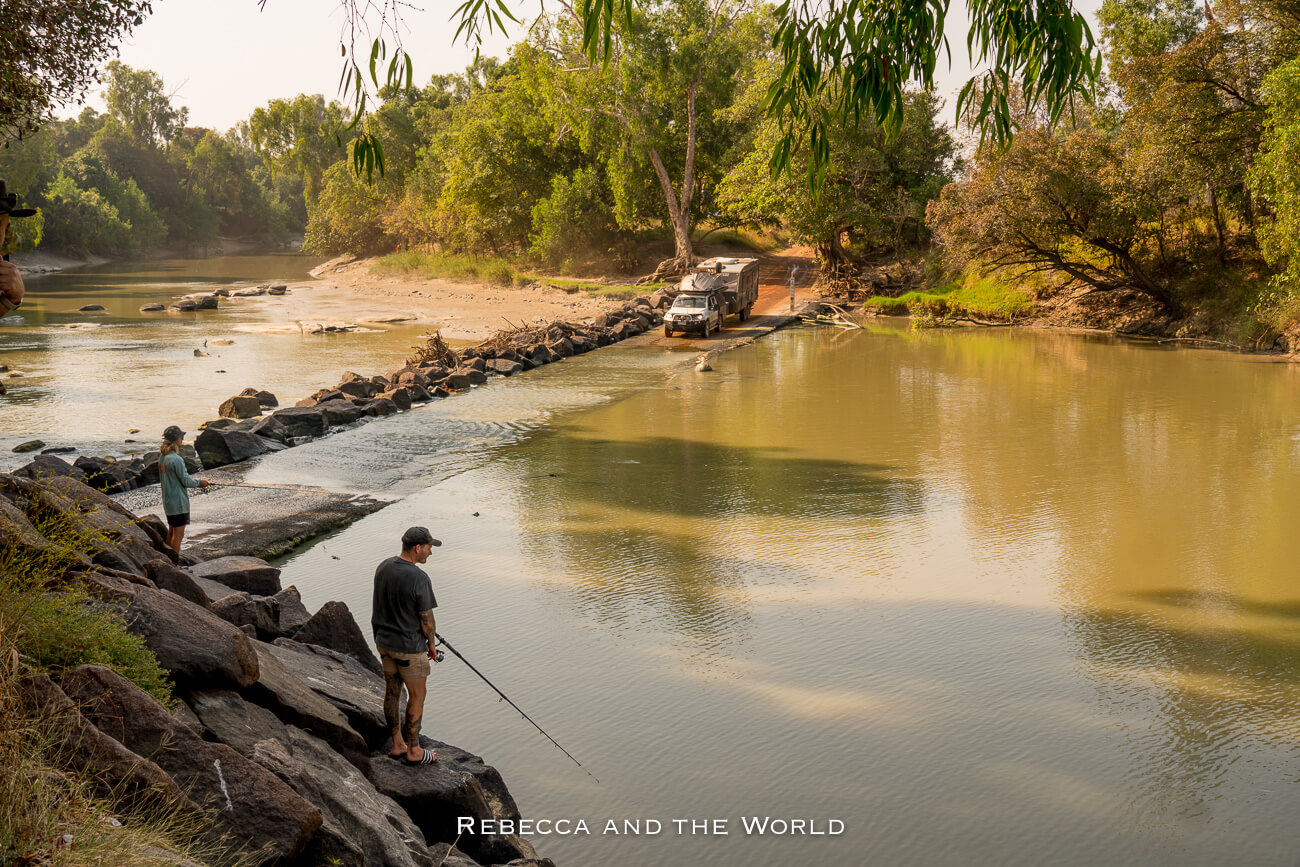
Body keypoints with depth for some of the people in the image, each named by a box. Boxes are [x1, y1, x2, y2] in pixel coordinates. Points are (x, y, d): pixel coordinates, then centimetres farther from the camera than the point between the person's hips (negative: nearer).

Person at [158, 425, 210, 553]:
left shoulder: (162, 457, 8)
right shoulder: (176, 459, -21)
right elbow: (186, 481, -18)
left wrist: (196, 483, 15)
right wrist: (199, 483, 1)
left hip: (168, 501, 9)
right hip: (178, 502, -9)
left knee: (171, 532, 17)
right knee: (178, 534, -2)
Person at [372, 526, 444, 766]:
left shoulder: (383, 568, -1)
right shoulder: (419, 579, -25)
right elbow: (427, 620, -18)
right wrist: (432, 645, -1)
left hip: (384, 640, 7)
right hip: (409, 646, -7)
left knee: (392, 691, 16)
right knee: (417, 695, 7)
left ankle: (397, 745, 29)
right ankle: (414, 751, 17)